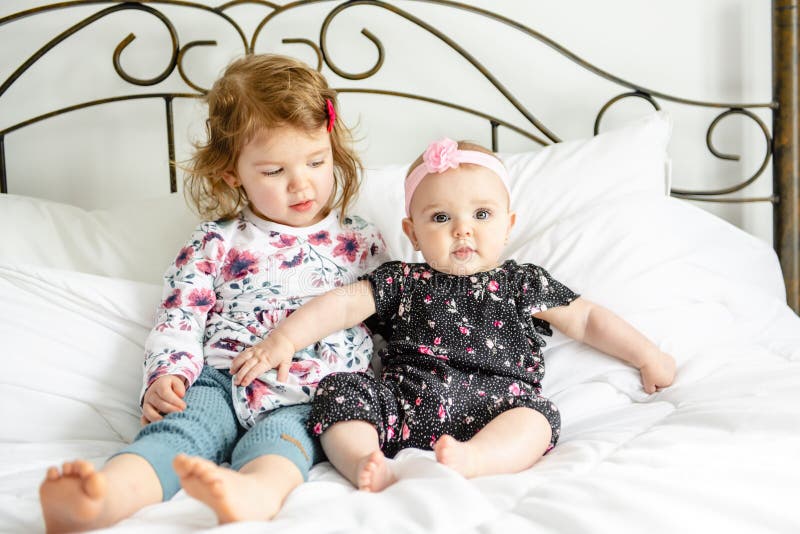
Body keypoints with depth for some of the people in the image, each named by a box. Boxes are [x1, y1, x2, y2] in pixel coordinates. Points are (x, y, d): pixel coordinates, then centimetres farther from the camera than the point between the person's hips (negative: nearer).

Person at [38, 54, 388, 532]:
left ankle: (255, 493, -69)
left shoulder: (359, 241, 16)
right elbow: (180, 316, 12)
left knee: (280, 437, -35)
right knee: (181, 428, -31)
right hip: (221, 379, 1)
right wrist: (166, 374, -9)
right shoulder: (217, 242, 15)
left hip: (310, 394, 0)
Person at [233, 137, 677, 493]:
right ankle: (369, 467, -41)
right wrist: (285, 338, -2)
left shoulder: (523, 283, 17)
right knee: (340, 390, -19)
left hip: (490, 409, -1)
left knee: (536, 414, -30)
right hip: (403, 403, 1)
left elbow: (586, 319, 22)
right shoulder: (403, 281, 17)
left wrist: (647, 356, 20)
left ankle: (472, 459, -54)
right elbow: (343, 304, 10)